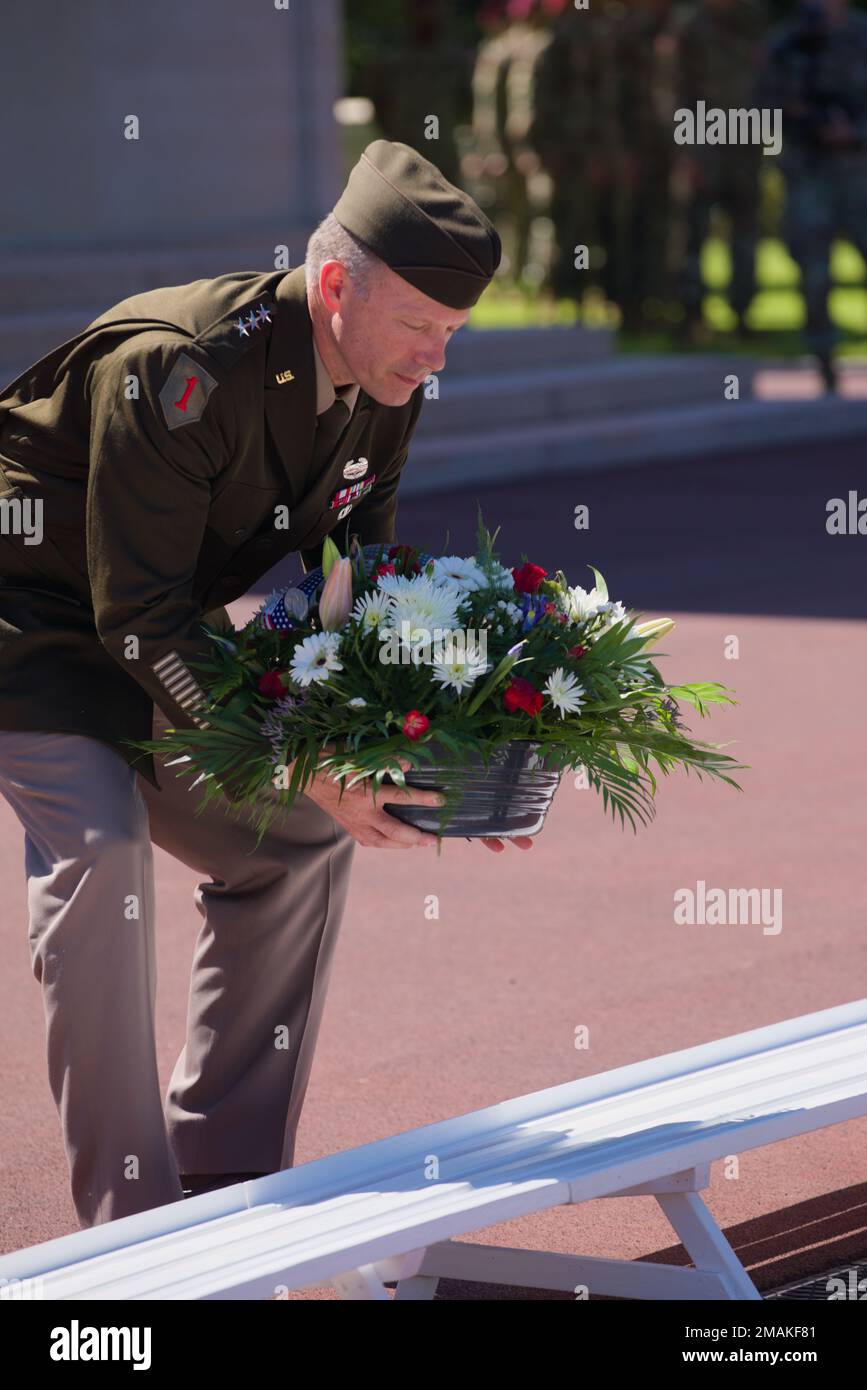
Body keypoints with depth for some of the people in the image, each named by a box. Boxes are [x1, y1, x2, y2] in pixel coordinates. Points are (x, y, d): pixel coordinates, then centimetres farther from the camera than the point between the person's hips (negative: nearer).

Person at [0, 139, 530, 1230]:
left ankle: (226, 1172, 13)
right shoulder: (178, 369, -33)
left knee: (301, 841, 7)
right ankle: (132, 1220, -20)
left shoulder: (382, 392, -7)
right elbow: (140, 613, -32)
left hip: (155, 636, 9)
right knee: (98, 843, -26)